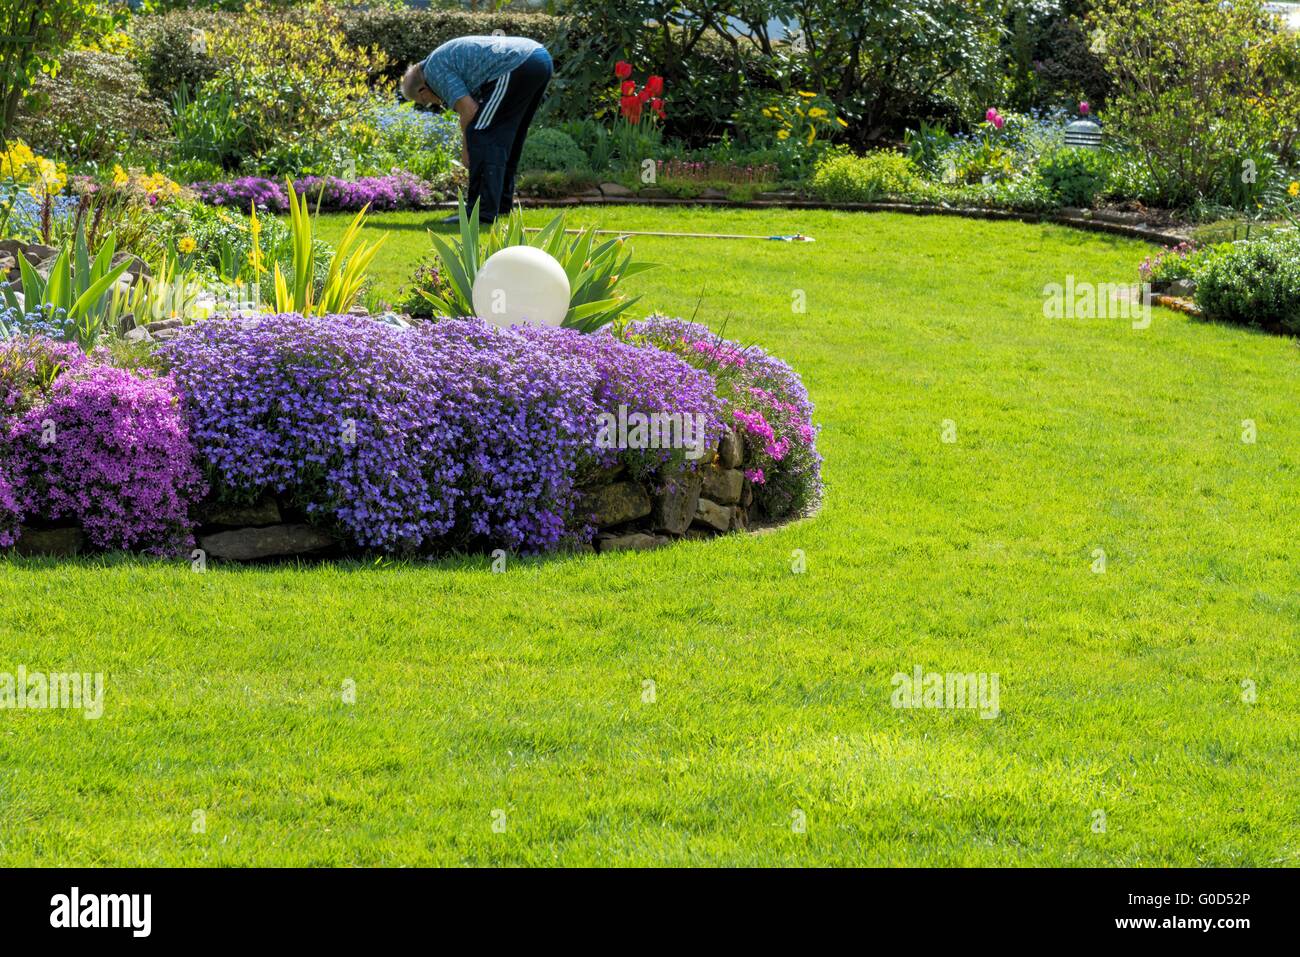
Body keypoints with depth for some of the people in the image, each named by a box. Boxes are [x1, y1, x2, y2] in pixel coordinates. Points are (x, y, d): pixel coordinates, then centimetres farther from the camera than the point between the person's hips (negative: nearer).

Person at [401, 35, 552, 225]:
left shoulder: (434, 70, 3)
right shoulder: (450, 55, 32)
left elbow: (469, 110, -6)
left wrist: (466, 148, 9)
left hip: (518, 67, -10)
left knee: (481, 136, -3)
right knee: (505, 136, 22)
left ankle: (483, 210, -7)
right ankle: (502, 202, 30)